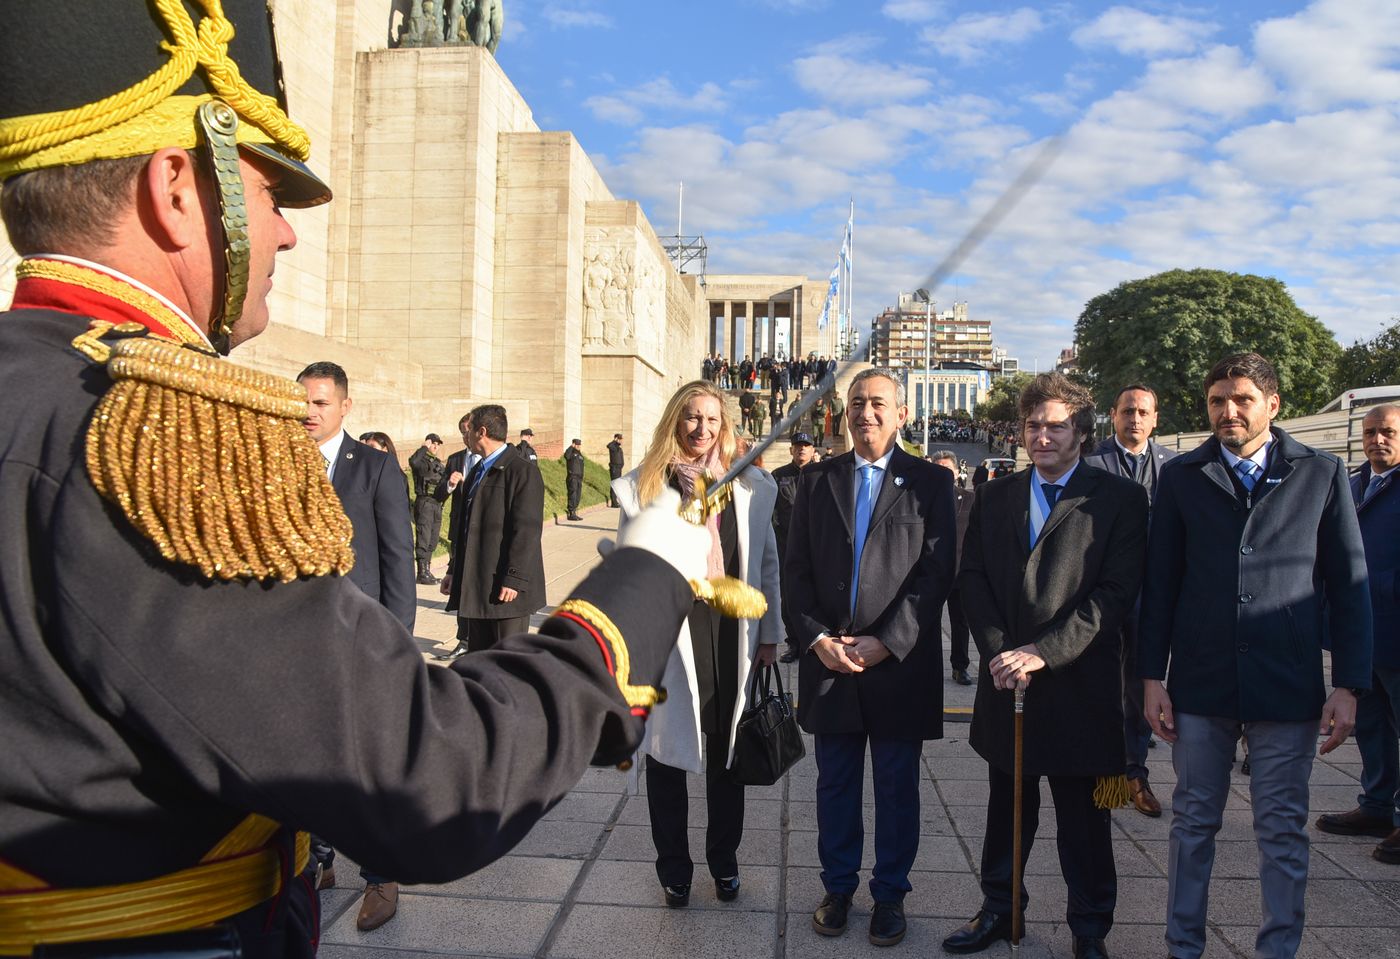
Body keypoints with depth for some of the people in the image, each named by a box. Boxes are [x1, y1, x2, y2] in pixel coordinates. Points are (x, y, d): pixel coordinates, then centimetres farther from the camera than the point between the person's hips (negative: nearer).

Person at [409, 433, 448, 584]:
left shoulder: (438, 463, 16)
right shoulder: (422, 460, -7)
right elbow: (413, 462, -32)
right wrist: (424, 447, -21)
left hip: (437, 504, 8)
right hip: (424, 503, -8)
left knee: (433, 540, 12)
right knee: (423, 539, -5)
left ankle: (427, 571, 21)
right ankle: (422, 574, -2)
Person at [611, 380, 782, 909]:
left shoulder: (750, 485, 4)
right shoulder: (645, 485, 0)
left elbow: (767, 563, 8)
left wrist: (769, 635, 7)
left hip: (732, 635, 1)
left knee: (726, 755, 14)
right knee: (667, 752, 10)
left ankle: (724, 860, 33)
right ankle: (674, 868, 27)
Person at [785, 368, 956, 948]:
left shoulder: (929, 482, -1)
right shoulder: (816, 480, 8)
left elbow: (937, 573, -7)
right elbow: (797, 568, 5)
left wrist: (884, 643, -14)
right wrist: (816, 638, -7)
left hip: (900, 664, -2)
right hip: (828, 659, 2)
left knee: (897, 788, 10)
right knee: (835, 785, 13)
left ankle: (890, 894, 28)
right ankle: (838, 887, 31)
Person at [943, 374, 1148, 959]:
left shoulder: (1119, 499, -3)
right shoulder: (993, 497, 10)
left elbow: (1116, 592, -11)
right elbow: (972, 578, 6)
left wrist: (1043, 652, -17)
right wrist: (997, 650, -8)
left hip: (1079, 684, -3)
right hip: (1005, 679, 4)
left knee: (1083, 815, 9)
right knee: (1007, 805, 16)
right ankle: (998, 909, 32)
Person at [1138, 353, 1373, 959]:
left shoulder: (1321, 474, 2)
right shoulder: (1181, 477, 4)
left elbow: (1349, 585, 2)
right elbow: (1159, 584, 4)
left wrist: (1349, 685, -3)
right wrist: (1152, 676, 0)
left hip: (1288, 687, -1)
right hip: (1200, 685, 1)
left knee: (1283, 830, 9)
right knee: (1193, 823, 11)